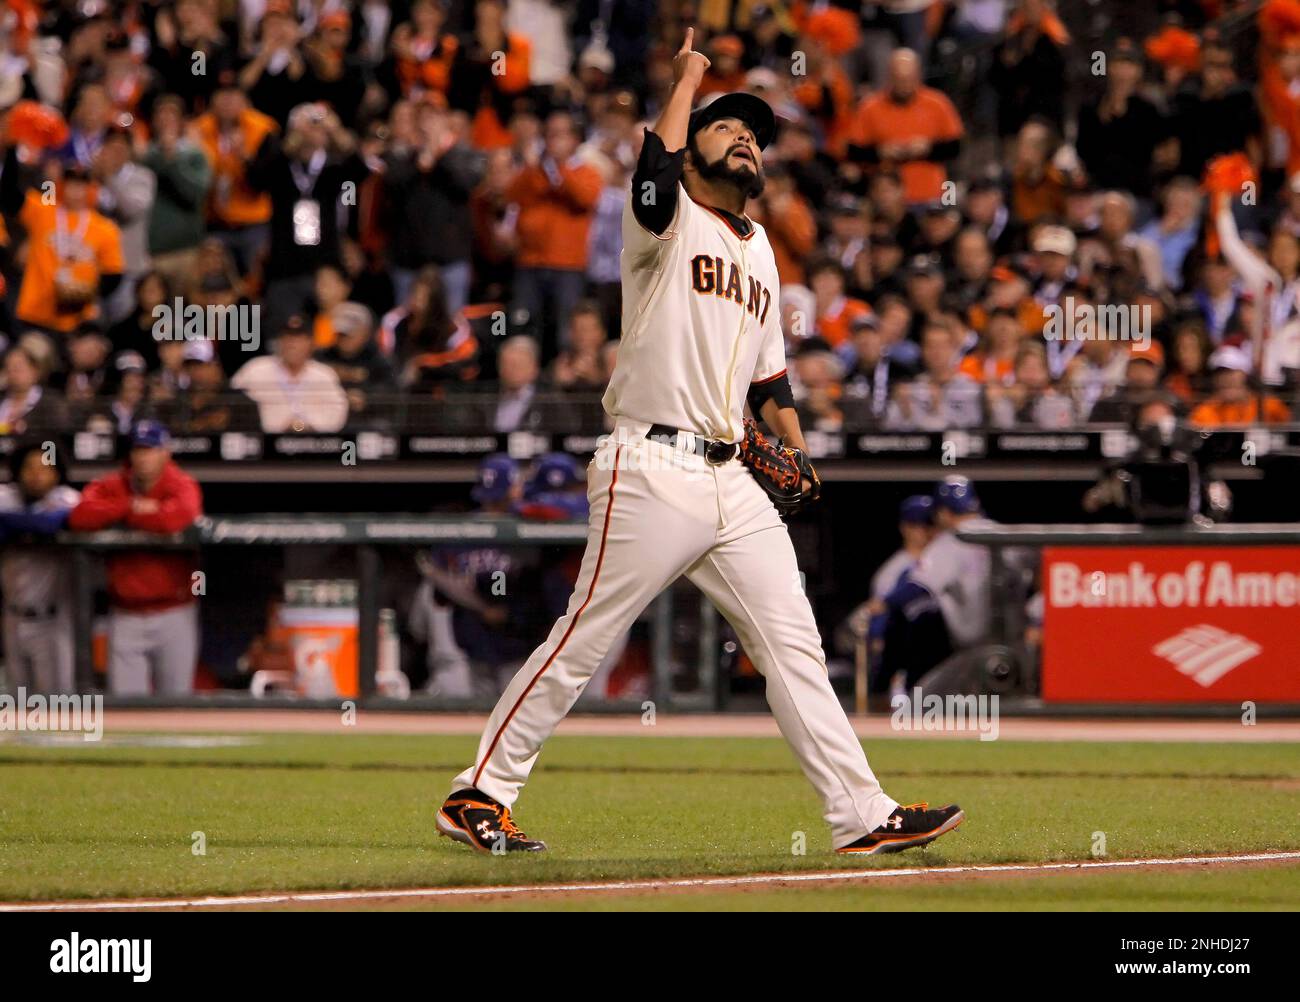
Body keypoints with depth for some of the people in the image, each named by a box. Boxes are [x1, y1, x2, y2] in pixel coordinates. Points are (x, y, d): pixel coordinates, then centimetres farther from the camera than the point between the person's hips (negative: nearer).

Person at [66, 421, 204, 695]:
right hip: (126, 615, 2)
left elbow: (176, 518, -27)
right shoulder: (110, 486, 5)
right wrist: (132, 506, -13)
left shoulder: (182, 485, -4)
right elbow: (80, 517, -13)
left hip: (174, 613, -2)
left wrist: (124, 517, -12)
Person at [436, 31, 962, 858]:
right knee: (582, 644, -6)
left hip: (732, 481, 7)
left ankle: (862, 816, 2)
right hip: (653, 472, -7)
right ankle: (480, 795, 3)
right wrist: (688, 78, -12)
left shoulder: (758, 246, 21)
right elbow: (656, 175, -25)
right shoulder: (666, 223, -1)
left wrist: (796, 451, 15)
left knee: (795, 643, 3)